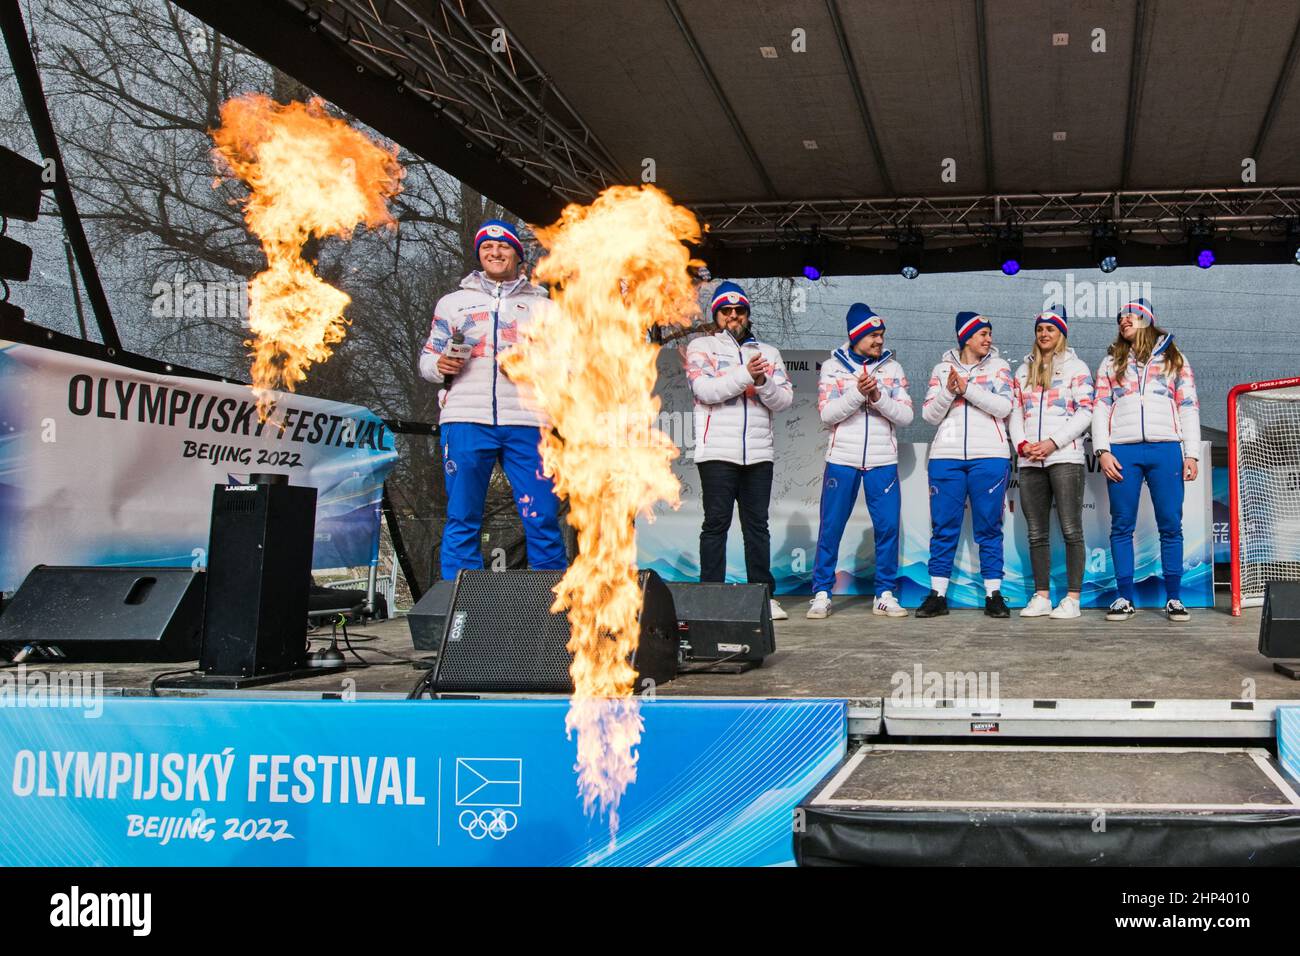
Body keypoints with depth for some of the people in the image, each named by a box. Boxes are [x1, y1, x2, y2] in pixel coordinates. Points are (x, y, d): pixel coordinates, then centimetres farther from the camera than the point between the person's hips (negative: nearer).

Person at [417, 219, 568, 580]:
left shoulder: (541, 306, 19)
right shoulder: (454, 302, 20)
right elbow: (427, 358, 20)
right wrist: (439, 366, -3)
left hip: (526, 421, 0)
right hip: (466, 418, 1)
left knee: (542, 519, -6)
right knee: (462, 520, -1)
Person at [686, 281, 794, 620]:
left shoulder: (768, 353, 17)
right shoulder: (701, 347, 7)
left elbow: (785, 400, 7)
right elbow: (705, 390, -10)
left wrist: (763, 382, -12)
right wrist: (745, 374, -17)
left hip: (759, 453, 3)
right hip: (717, 452, -3)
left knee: (757, 525, 6)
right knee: (716, 523, -3)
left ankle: (764, 596, 10)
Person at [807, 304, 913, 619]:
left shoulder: (892, 368, 8)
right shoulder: (833, 366, 5)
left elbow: (906, 415, 1)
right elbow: (827, 414, -6)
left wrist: (879, 397, -14)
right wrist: (858, 392, -18)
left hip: (883, 461, 2)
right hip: (842, 459, -1)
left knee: (888, 527, -2)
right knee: (831, 528, -1)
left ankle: (885, 595, 10)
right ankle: (821, 594, 9)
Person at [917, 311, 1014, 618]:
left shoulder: (998, 366, 10)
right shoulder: (942, 368, 13)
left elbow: (1003, 406, -4)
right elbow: (930, 414, 6)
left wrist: (967, 388, -10)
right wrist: (949, 391, -10)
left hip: (989, 456, -1)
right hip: (947, 455, 1)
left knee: (988, 527, 0)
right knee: (944, 527, 0)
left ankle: (993, 595, 5)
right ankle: (938, 595, 4)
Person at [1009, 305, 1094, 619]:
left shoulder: (1076, 367, 6)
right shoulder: (1024, 370, 20)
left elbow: (1085, 413, -3)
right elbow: (1015, 412, 16)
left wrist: (1052, 442, -13)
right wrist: (1021, 444, -3)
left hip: (1064, 457, -5)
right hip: (1030, 461, 5)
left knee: (1071, 530, -8)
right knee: (1037, 533, 5)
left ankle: (1072, 599, -7)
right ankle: (1041, 597, 10)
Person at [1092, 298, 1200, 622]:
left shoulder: (1174, 358, 15)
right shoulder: (1111, 362, 18)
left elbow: (1189, 407, 10)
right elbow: (1100, 407, 10)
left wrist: (1192, 454, 0)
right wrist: (1102, 451, -3)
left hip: (1165, 449, -1)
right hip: (1122, 451, 1)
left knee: (1170, 525, -2)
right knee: (1122, 525, 0)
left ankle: (1173, 598, 4)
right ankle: (1125, 598, 5)